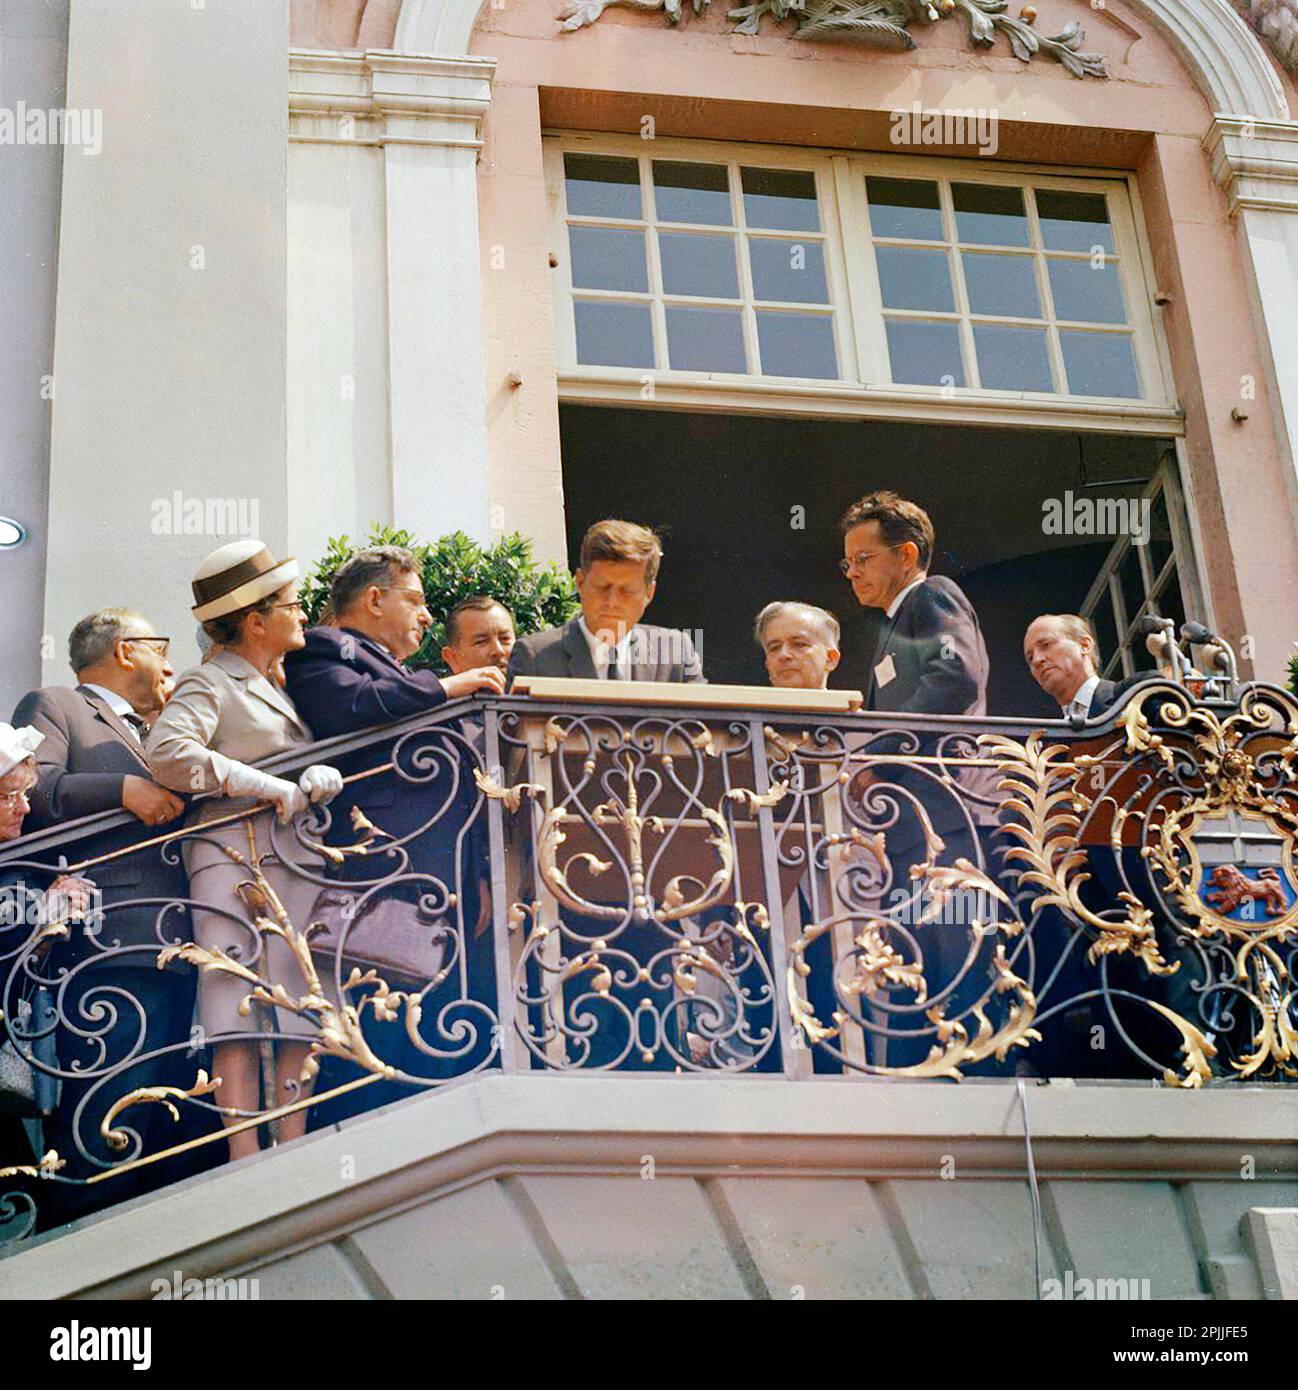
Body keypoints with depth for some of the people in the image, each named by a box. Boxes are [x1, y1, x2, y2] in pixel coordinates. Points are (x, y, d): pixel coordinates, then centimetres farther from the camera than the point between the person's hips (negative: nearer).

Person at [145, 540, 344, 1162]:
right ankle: (245, 1162, -14)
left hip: (295, 863, 8)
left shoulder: (277, 689, 25)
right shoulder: (209, 684, 0)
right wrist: (268, 788, -13)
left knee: (299, 1021, 0)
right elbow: (167, 751, -16)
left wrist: (322, 778, -4)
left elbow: (323, 762, 22)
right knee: (239, 1017, -11)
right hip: (236, 861, -8)